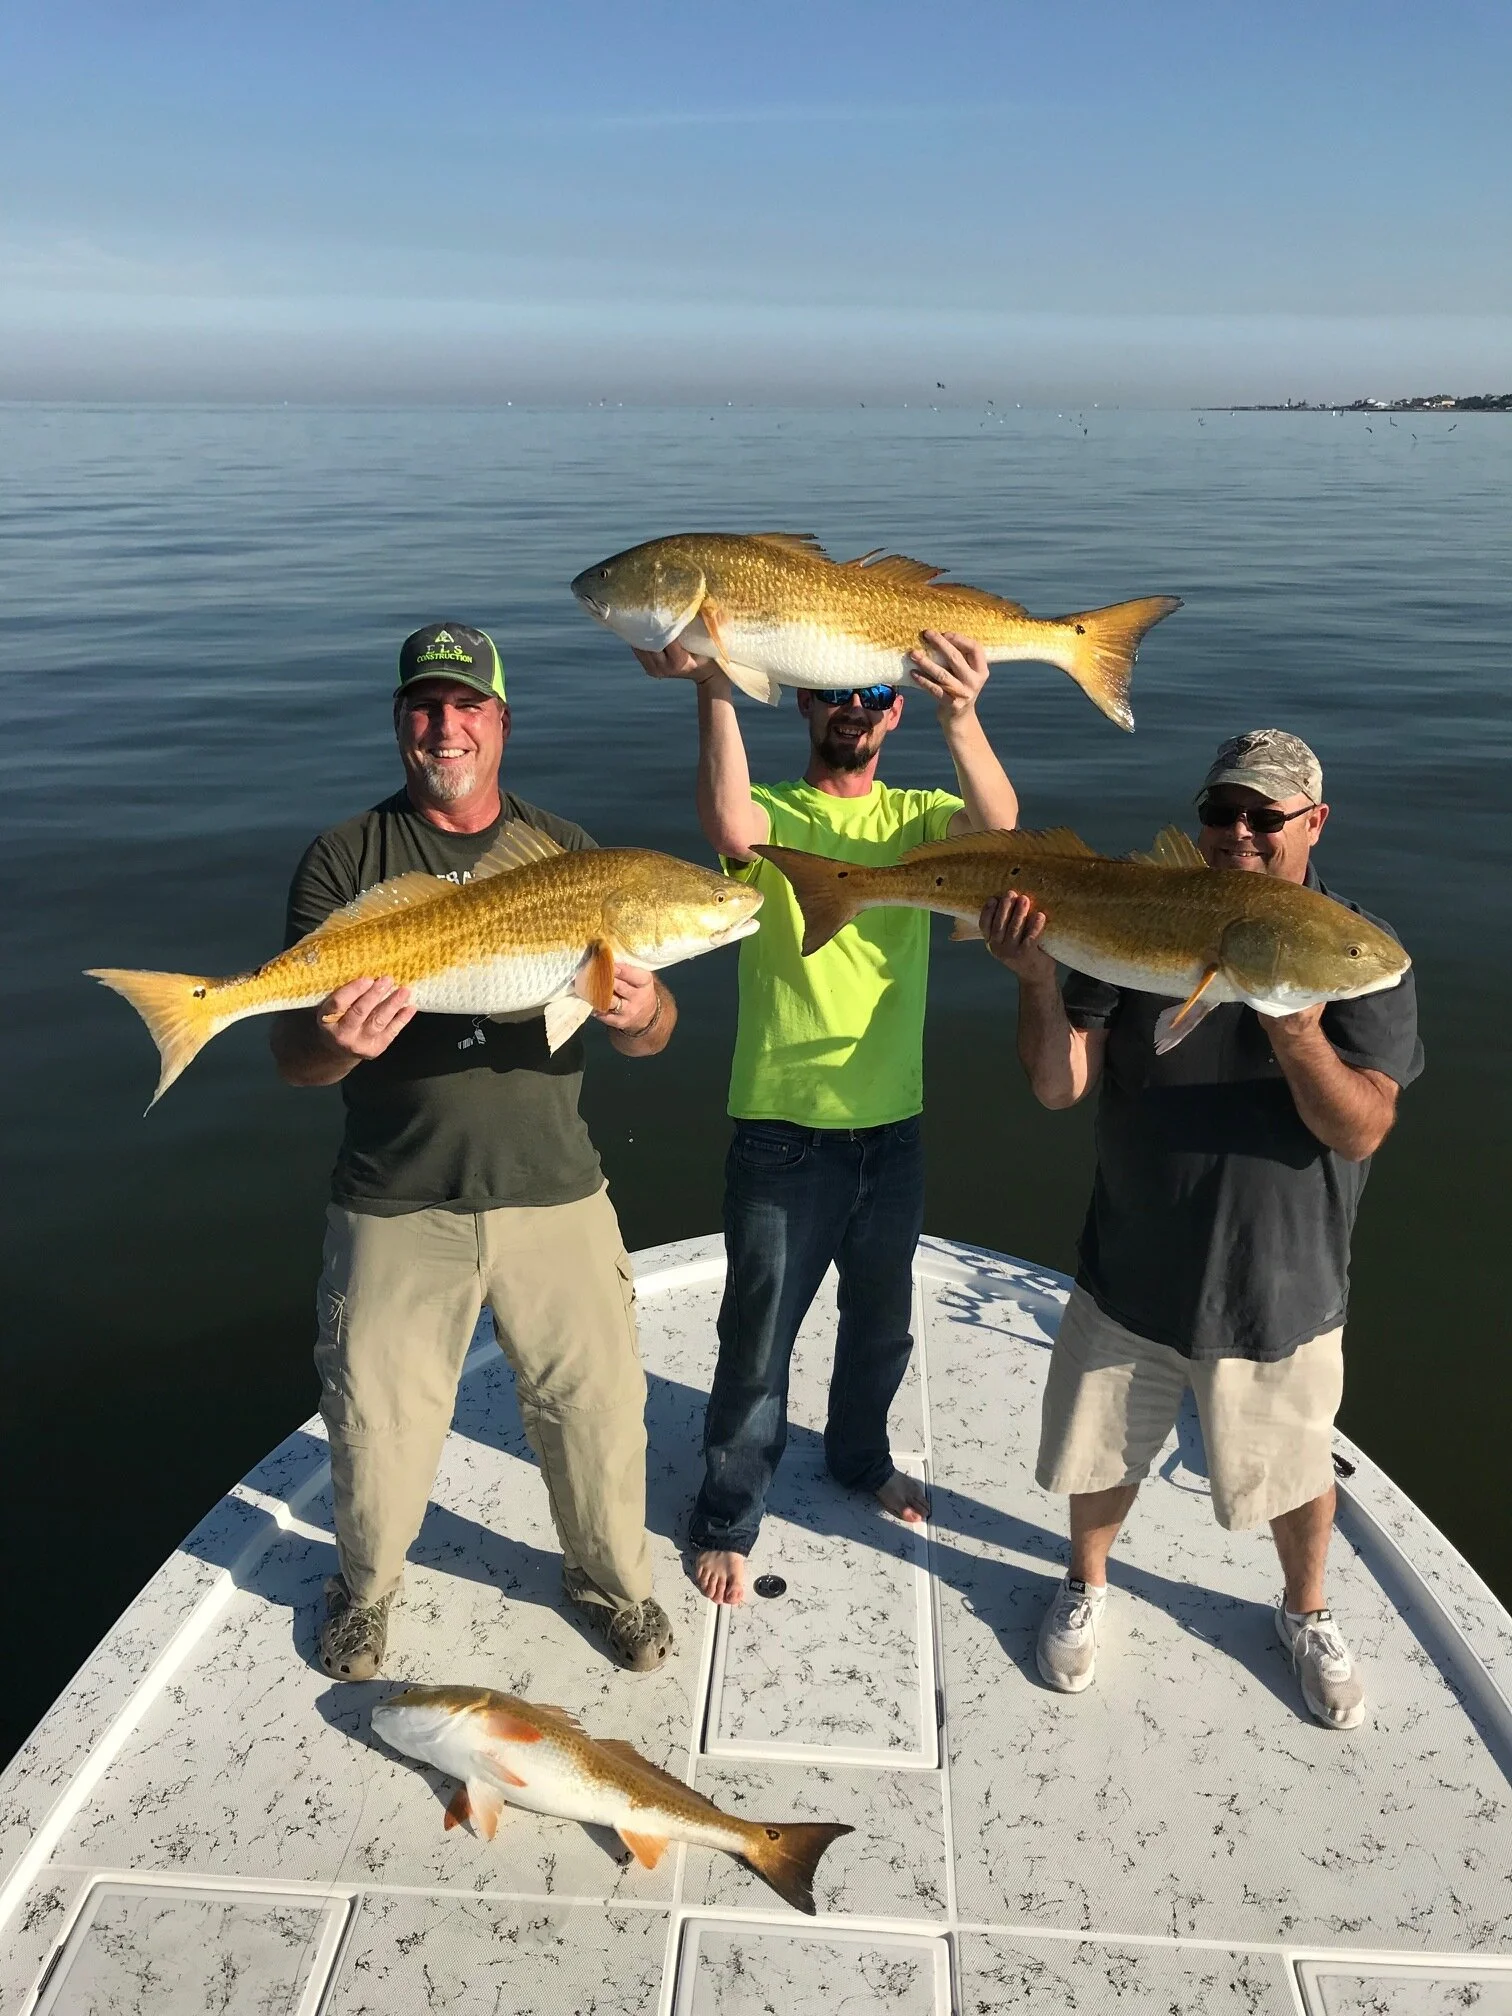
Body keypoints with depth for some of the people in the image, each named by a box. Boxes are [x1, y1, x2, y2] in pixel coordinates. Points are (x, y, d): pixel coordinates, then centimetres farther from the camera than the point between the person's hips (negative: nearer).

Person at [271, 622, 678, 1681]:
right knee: (379, 1421, 11)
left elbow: (655, 1035, 2)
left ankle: (613, 1577, 38)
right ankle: (367, 1586, 42)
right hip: (395, 1206, -1)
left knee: (598, 1404, 9)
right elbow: (289, 1053, -5)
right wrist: (337, 1044, -29)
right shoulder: (345, 858, -1)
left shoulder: (567, 849, 5)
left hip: (555, 1192, 1)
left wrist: (640, 1012, -23)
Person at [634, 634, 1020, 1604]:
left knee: (881, 1320, 23)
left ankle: (861, 1456, 50)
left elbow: (998, 824, -23)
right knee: (758, 1337, 8)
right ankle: (729, 1518, 29)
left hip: (892, 1127, 4)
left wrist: (962, 719, -43)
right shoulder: (770, 813, -7)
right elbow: (731, 829, -33)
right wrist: (714, 687, -40)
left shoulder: (917, 818, 1)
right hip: (783, 1132, -3)